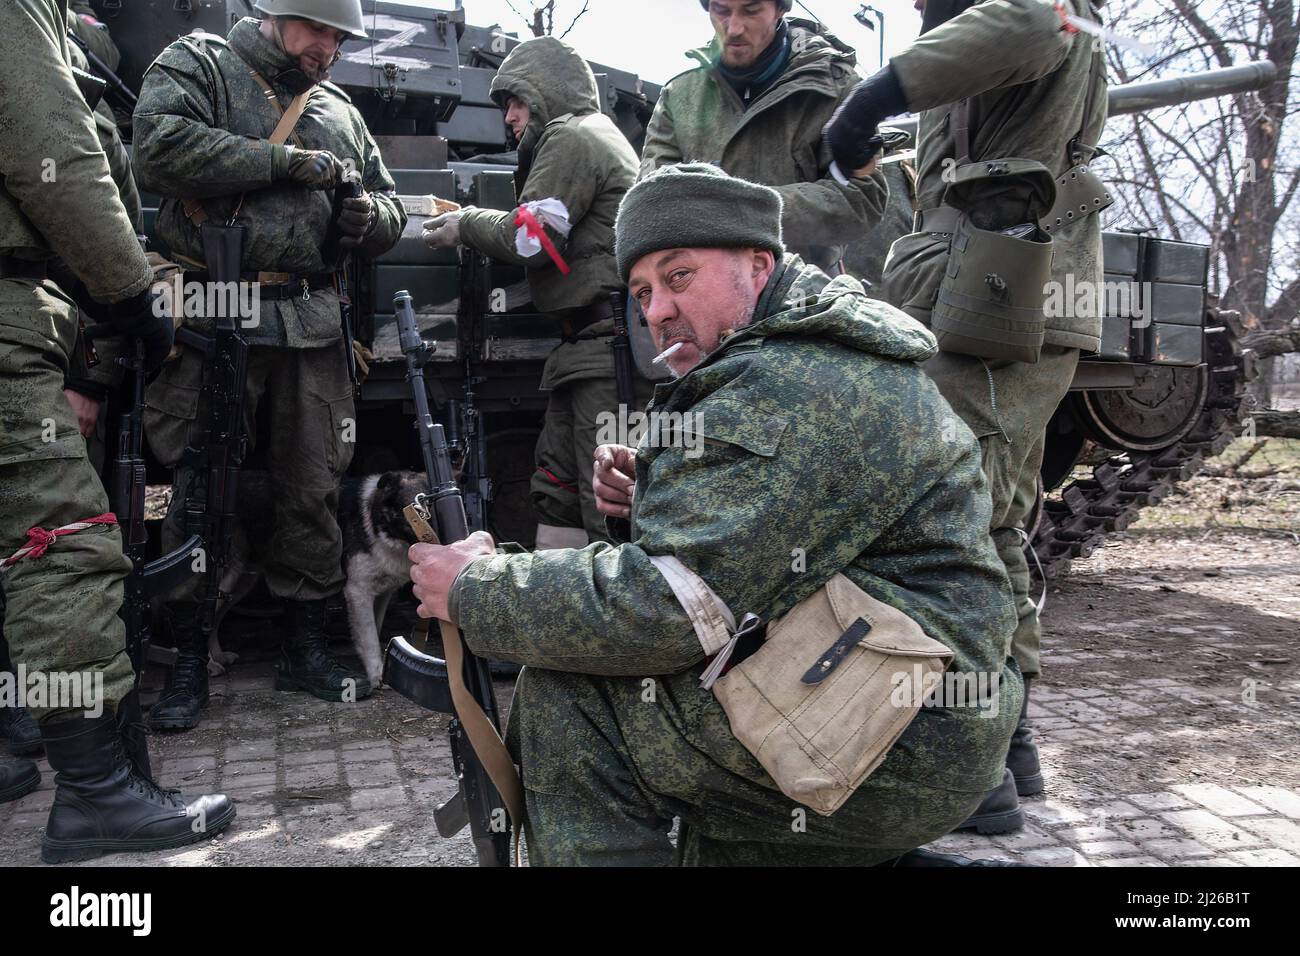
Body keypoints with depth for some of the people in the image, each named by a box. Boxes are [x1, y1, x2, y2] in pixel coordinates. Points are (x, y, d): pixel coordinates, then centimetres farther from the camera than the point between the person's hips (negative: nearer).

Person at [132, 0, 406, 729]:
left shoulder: (341, 113, 20)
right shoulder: (199, 63, 7)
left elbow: (393, 214, 23)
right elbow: (160, 147, -12)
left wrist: (368, 216, -2)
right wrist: (285, 162, -11)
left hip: (312, 326, 4)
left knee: (314, 490, 6)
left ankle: (307, 648, 19)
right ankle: (190, 663, 11)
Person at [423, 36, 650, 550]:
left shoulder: (572, 137, -5)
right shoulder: (599, 135, 26)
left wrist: (465, 225, 4)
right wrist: (472, 221, 14)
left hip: (607, 348, -11)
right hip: (587, 348, 11)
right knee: (557, 490, 11)